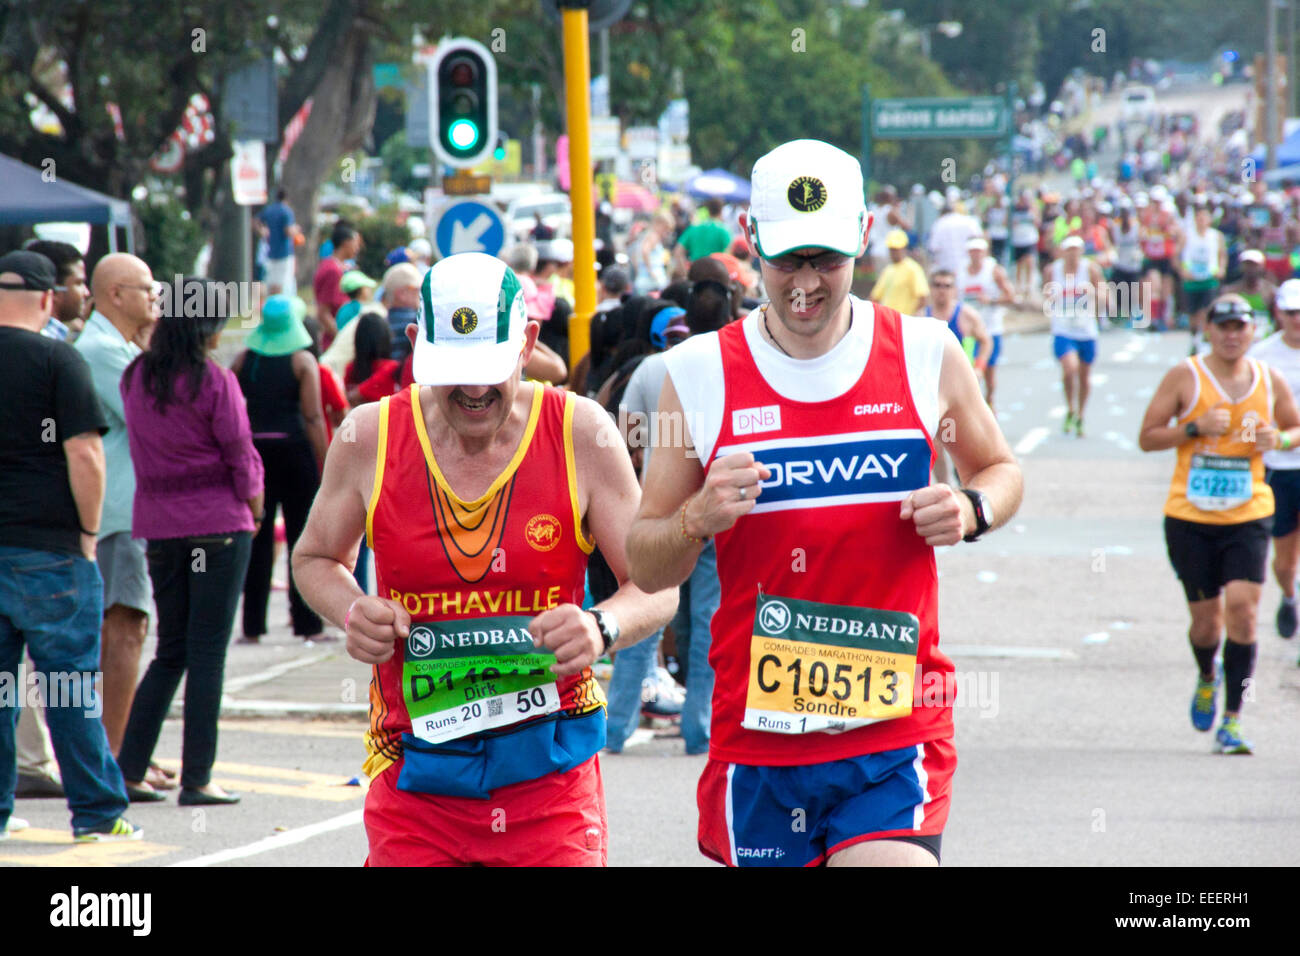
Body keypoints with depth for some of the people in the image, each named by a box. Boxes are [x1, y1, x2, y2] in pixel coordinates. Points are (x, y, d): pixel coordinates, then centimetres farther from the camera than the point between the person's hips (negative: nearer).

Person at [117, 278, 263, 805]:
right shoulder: (214, 380, -13)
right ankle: (196, 778, 0)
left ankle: (128, 769, 9)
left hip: (159, 524, 5)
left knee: (170, 650, 14)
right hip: (218, 523, -5)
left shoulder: (135, 377, 3)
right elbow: (239, 450, -8)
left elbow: (138, 446, 9)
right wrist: (255, 503, 6)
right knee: (207, 652, 0)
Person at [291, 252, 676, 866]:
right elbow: (316, 558, 18)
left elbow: (658, 588, 1)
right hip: (416, 773, 1)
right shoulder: (371, 437, 0)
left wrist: (601, 629, -21)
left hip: (549, 773, -1)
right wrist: (352, 613, -4)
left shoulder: (581, 435, -3)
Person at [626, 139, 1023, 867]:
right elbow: (647, 569, 6)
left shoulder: (925, 355, 3)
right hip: (756, 724, 1)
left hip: (894, 732, -1)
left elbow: (1001, 471, 20)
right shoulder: (700, 374, 2)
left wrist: (971, 511, -3)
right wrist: (698, 519, -15)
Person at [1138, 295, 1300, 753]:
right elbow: (1147, 437, -2)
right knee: (1206, 619, 4)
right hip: (1190, 517, -1)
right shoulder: (1184, 377, -3)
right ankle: (1207, 677, 40)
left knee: (1242, 611, -13)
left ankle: (1232, 720, -5)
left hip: (1248, 516, 1)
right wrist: (1196, 428, -17)